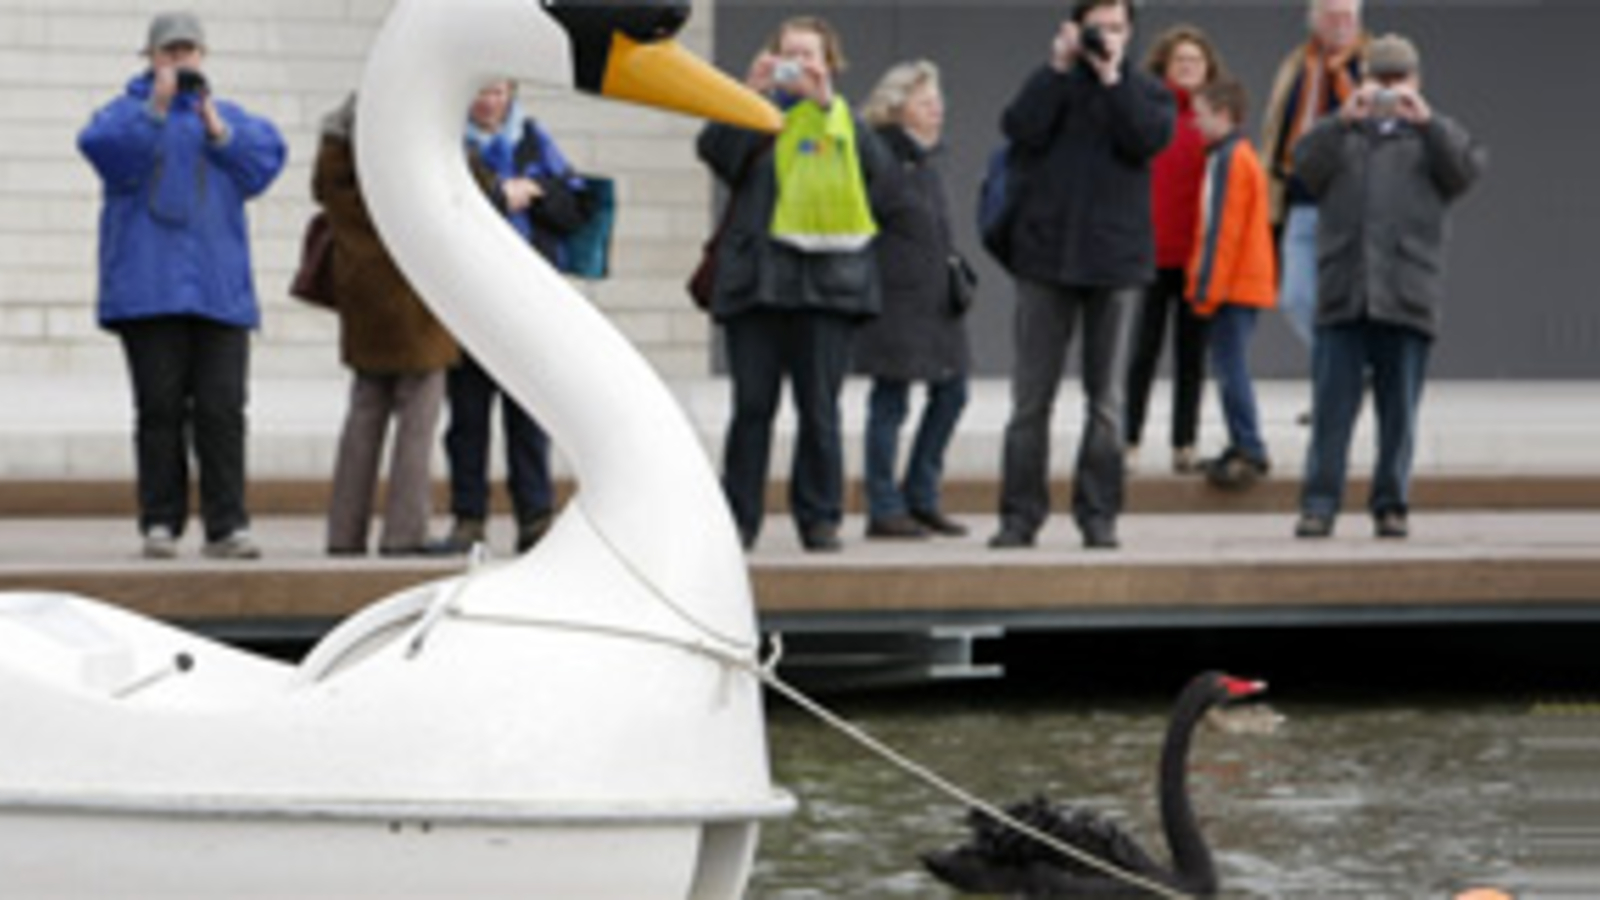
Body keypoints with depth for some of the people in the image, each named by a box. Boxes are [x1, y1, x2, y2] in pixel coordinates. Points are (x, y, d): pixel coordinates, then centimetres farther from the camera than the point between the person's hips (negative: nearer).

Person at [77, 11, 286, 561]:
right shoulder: (127, 112, 10)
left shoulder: (232, 118, 18)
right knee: (160, 409, -4)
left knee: (222, 411, -5)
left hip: (219, 288, 2)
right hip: (148, 287, -2)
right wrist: (156, 107, -18)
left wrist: (217, 129, -8)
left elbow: (266, 162, 2)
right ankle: (160, 525, -1)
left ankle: (226, 526, -6)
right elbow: (103, 147, -12)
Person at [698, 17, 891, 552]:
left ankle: (820, 520, 3)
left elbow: (876, 165, -5)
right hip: (756, 280, 0)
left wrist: (827, 102, -9)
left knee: (820, 407, -2)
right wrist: (751, 93, -11)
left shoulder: (840, 121, 15)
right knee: (752, 406, -2)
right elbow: (715, 151, -5)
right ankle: (738, 521, 2)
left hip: (826, 281, 0)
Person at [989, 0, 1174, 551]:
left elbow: (1148, 138, -11)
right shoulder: (1050, 84, 10)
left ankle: (1098, 514, 8)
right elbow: (1022, 130, -9)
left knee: (1106, 397, 3)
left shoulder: (1145, 92, 9)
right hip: (1046, 255, 0)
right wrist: (1060, 68, -9)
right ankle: (1021, 512, 4)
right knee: (1032, 396, 0)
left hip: (1115, 257, 0)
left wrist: (1111, 77, -10)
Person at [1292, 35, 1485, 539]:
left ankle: (1391, 506, 8)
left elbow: (1463, 171, -4)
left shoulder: (1435, 135, 15)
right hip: (1342, 294, 0)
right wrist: (1344, 121, -14)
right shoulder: (1340, 134, 16)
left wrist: (1426, 121, -15)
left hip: (1407, 298, 0)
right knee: (1332, 406, -4)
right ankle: (1319, 505, -4)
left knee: (1399, 410, 2)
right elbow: (1306, 171, -2)